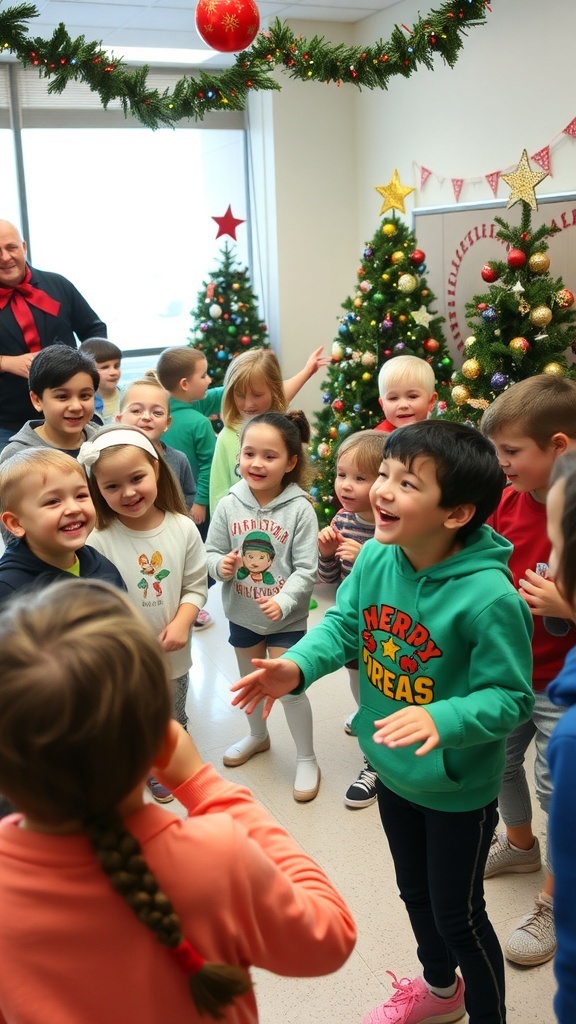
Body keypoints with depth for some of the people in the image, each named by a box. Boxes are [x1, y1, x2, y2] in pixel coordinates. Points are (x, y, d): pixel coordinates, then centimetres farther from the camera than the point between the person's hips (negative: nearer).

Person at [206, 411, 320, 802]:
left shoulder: (300, 509, -19)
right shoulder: (229, 505, -9)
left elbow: (306, 569, -18)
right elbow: (211, 553, -1)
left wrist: (283, 602, -31)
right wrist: (220, 564, -23)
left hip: (286, 617, -4)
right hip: (241, 613, 4)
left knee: (290, 687, 3)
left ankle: (307, 760, 24)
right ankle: (258, 736, 51)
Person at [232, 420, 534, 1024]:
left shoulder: (489, 597, -32)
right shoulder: (376, 557, -14)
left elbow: (510, 697, -25)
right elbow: (344, 624, -4)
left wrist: (443, 719, -41)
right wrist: (297, 667, -22)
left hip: (456, 788, -6)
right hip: (393, 771, 7)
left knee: (457, 915, 14)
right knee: (414, 891, 29)